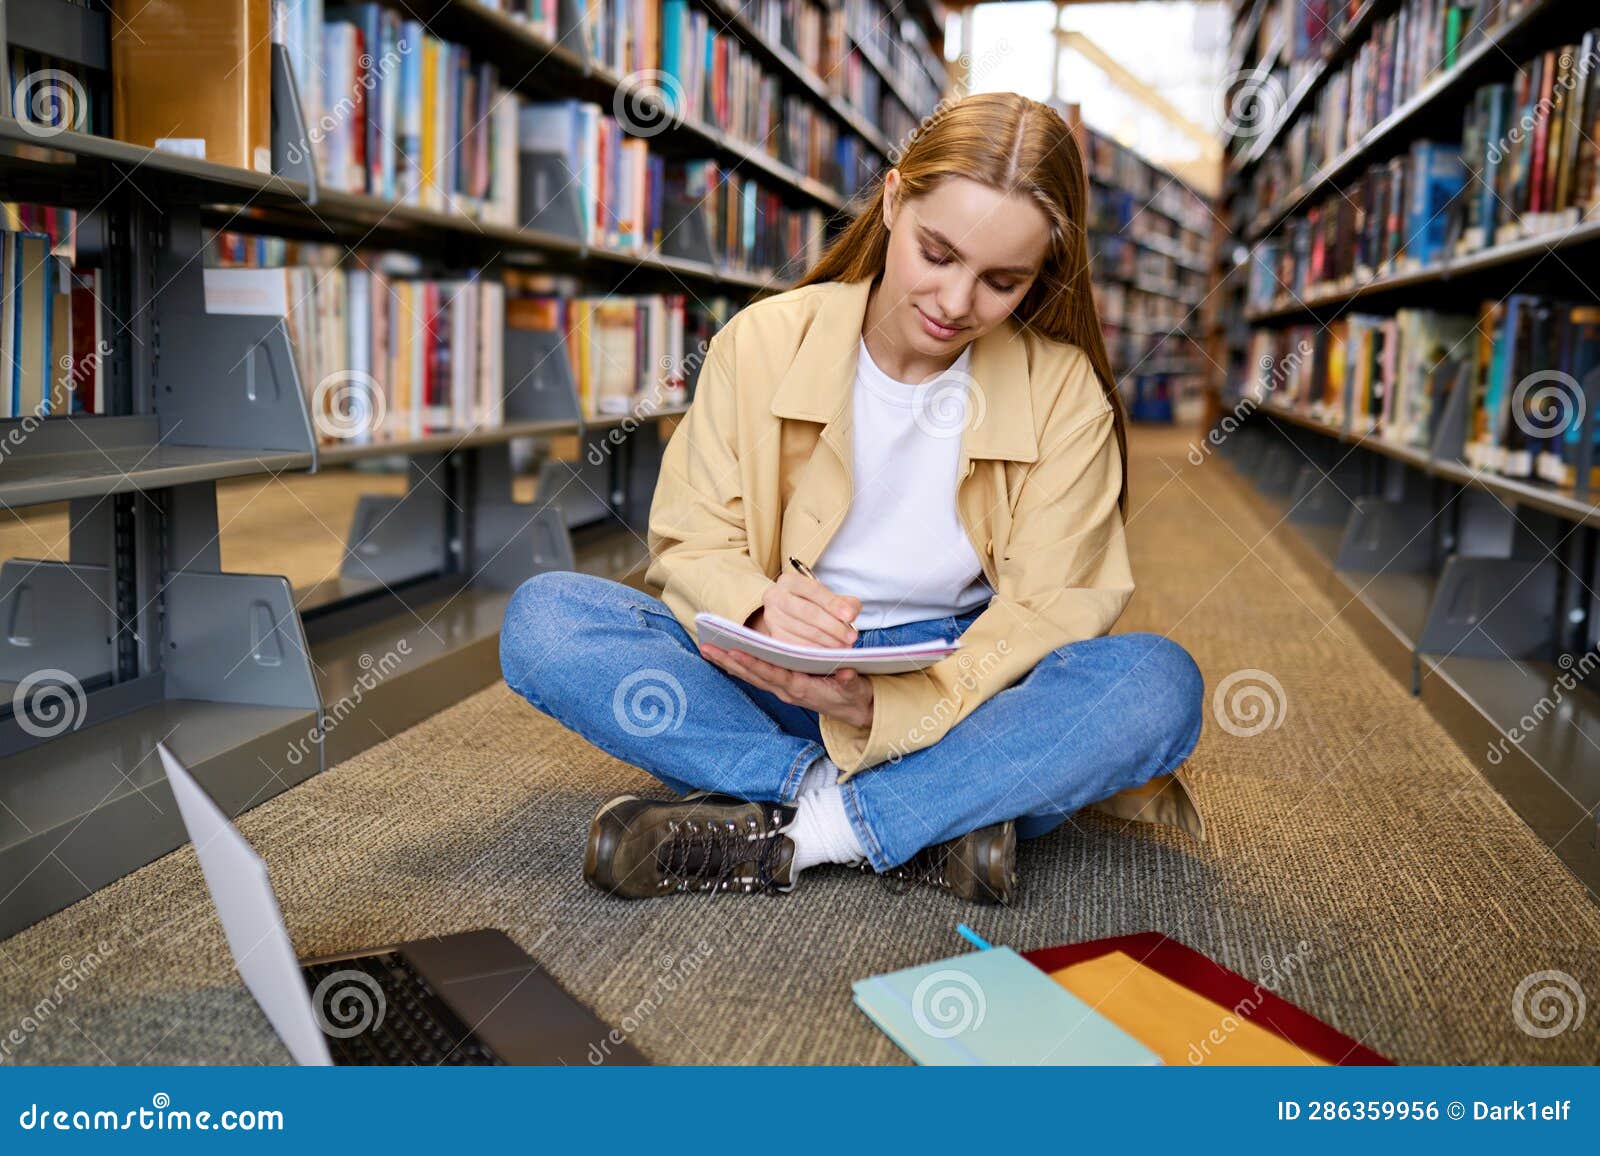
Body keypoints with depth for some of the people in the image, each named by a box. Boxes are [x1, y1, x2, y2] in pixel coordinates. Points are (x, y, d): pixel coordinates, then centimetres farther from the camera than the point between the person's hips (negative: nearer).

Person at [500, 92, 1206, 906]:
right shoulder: (762, 341, -4)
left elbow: (1046, 611, -11)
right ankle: (928, 822, -28)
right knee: (542, 619, -23)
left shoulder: (1064, 391, -5)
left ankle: (787, 831, -28)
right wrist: (760, 611, -29)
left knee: (1160, 683, -30)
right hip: (774, 679, 1)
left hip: (956, 690, 0)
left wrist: (880, 707, -30)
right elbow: (693, 542, -3)